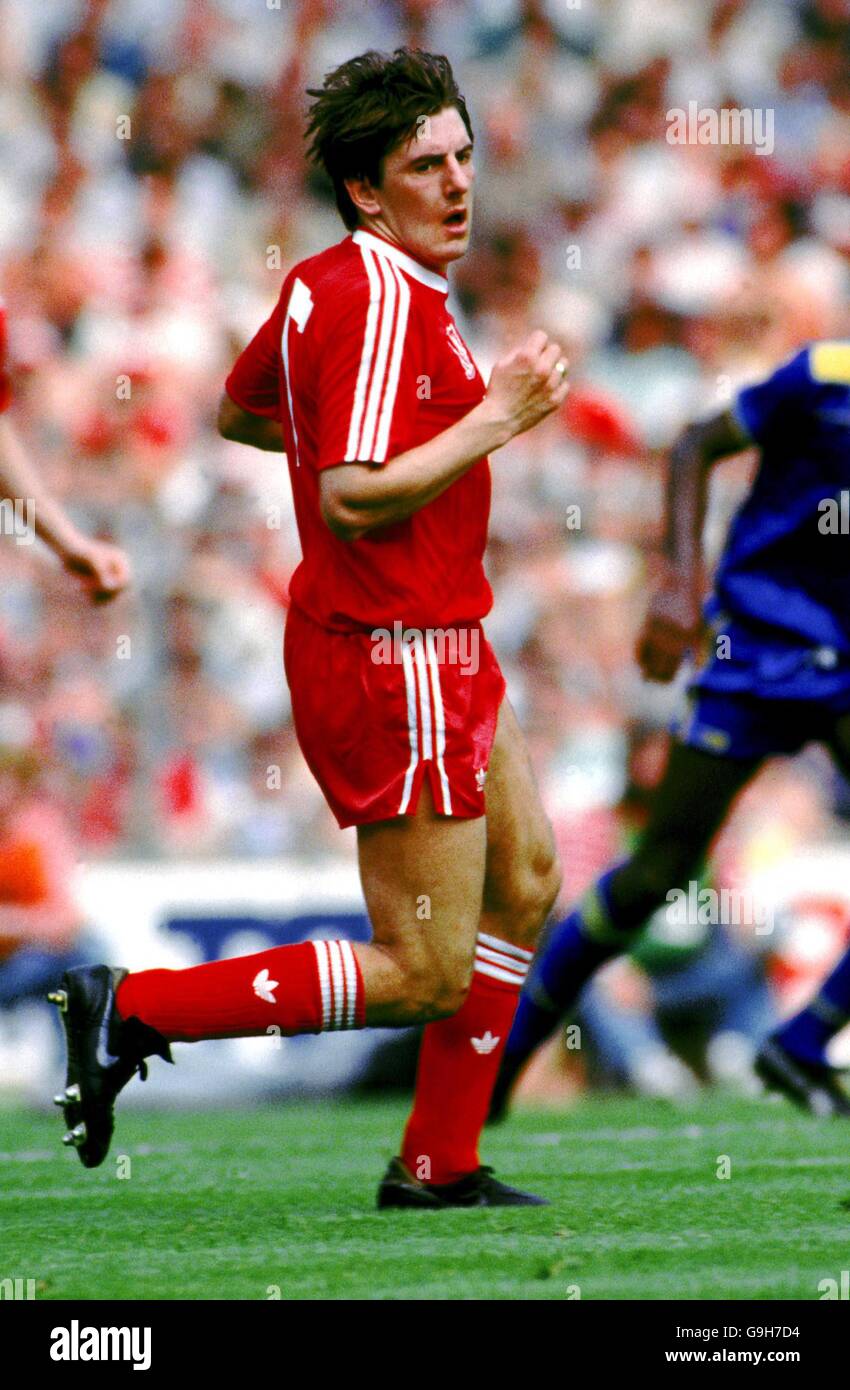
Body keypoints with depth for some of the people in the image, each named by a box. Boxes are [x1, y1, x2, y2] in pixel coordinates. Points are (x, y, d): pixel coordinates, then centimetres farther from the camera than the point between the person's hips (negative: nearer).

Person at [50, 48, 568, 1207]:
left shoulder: (328, 283, 10)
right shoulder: (380, 299, -22)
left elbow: (239, 412, 25)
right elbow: (354, 499, -29)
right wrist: (495, 418, -23)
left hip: (440, 650, 11)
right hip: (394, 661, -11)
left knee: (526, 882, 19)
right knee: (425, 975, -7)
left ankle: (437, 1167, 24)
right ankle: (132, 1012, -3)